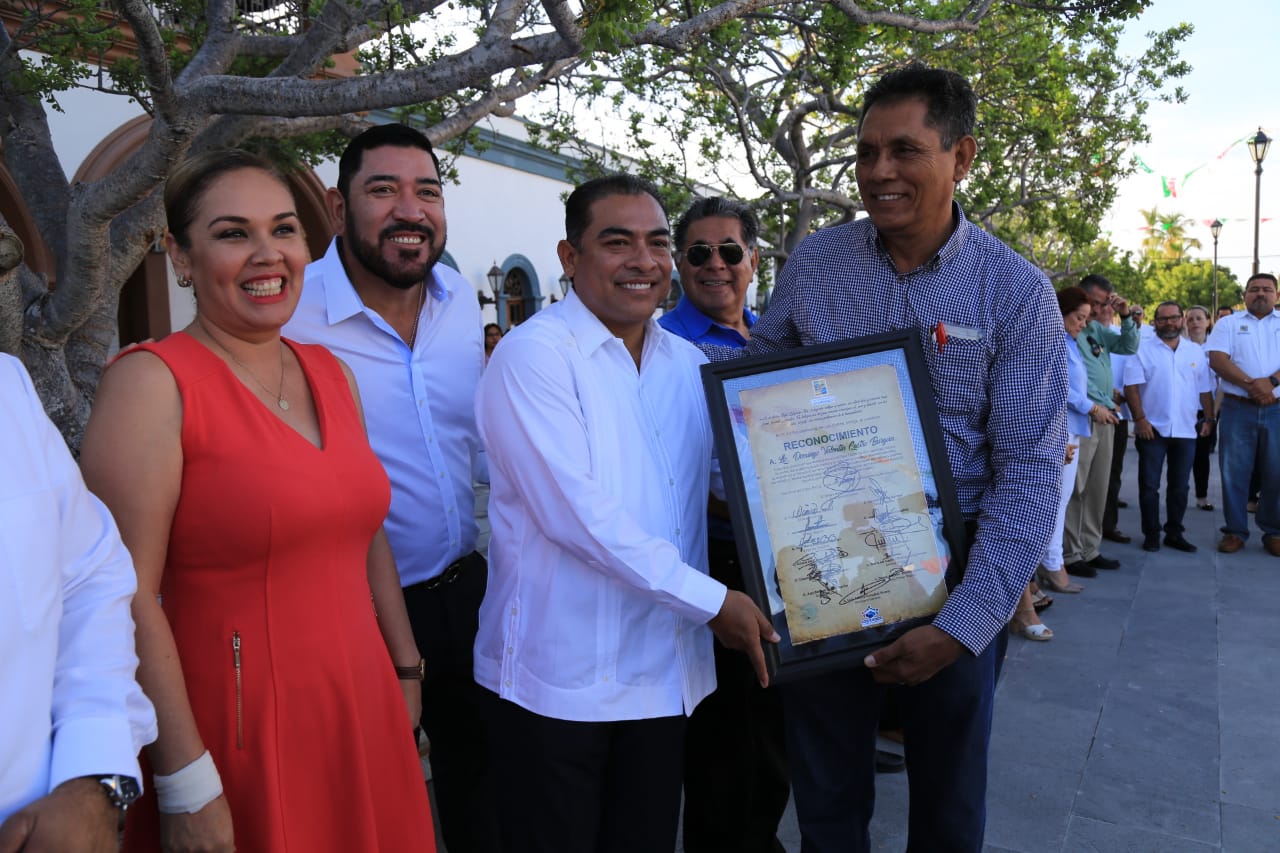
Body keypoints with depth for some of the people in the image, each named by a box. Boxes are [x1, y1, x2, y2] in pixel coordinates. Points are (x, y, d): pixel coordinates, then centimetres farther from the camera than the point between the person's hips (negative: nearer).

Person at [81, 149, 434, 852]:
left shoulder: (329, 372, 7)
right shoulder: (151, 381, -12)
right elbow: (129, 595, -16)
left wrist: (405, 673, 12)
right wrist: (186, 786, -16)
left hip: (360, 721, 6)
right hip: (238, 737, -6)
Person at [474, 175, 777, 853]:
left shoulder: (689, 364, 10)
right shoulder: (533, 354, -12)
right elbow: (576, 513, -21)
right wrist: (710, 601, -17)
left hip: (666, 674, 6)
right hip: (557, 679, -6)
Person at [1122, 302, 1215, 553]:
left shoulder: (1196, 351, 10)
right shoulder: (1143, 350, -2)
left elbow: (1205, 389, 13)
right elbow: (1131, 386, -8)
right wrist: (1140, 419, -14)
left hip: (1186, 429, 3)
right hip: (1152, 428, -3)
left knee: (1179, 486, 9)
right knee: (1149, 485, 1)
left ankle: (1174, 533, 18)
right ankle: (1151, 534, 10)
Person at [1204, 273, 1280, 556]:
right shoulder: (1228, 324, 9)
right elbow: (1217, 359, -5)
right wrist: (1250, 384, -17)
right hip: (1237, 409, -1)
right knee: (1234, 472, 1)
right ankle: (1235, 531, 10)